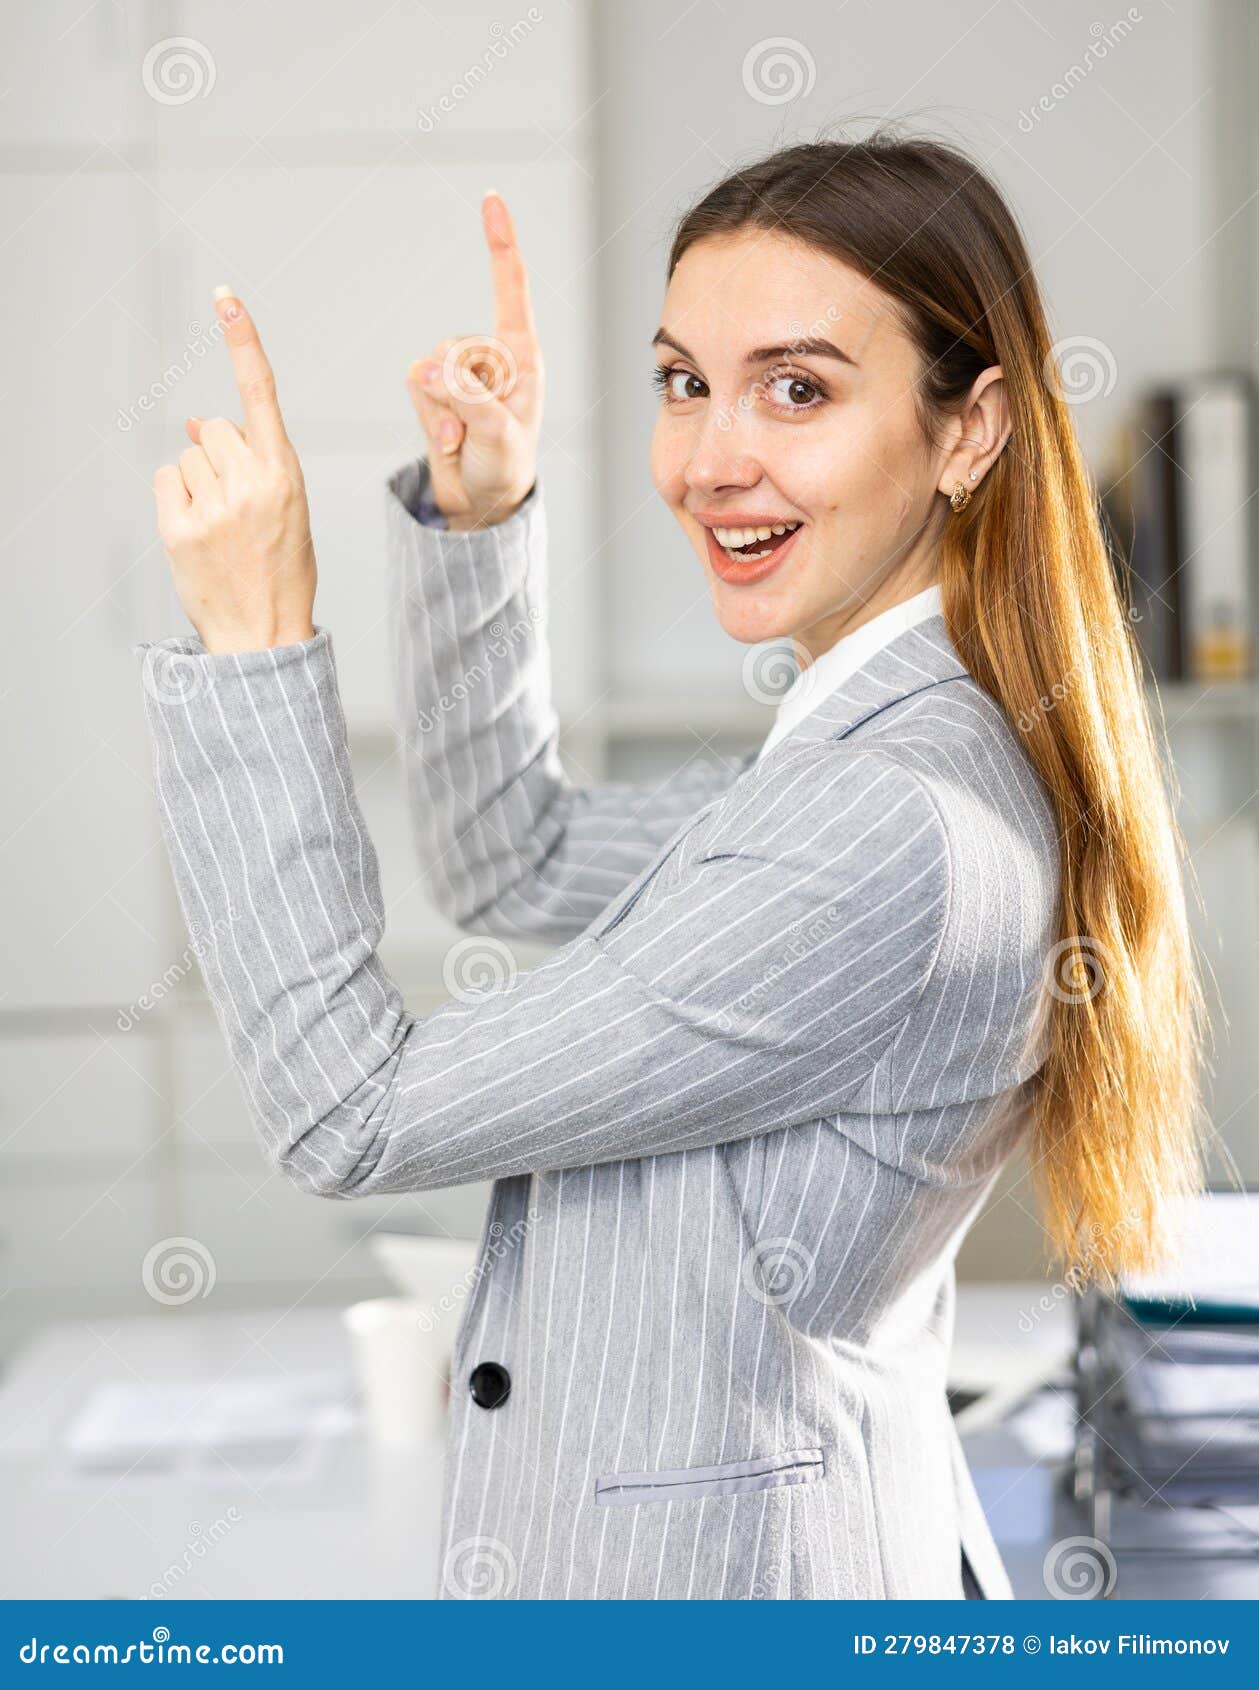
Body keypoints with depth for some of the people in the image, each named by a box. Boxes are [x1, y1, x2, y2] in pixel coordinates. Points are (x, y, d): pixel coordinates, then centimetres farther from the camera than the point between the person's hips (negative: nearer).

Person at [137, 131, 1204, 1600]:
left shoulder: (880, 830, -27)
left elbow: (353, 1119, -21)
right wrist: (474, 518, 2)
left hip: (698, 1586, -8)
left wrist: (254, 640, -18)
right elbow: (510, 870, 13)